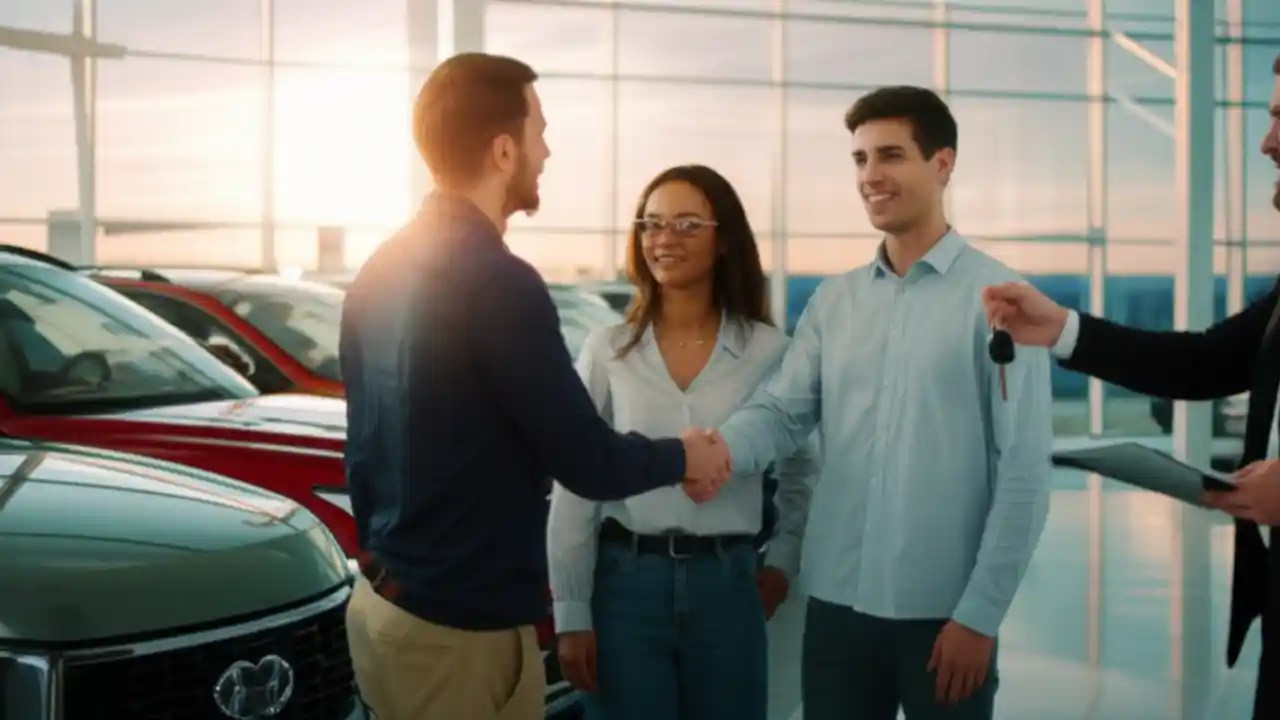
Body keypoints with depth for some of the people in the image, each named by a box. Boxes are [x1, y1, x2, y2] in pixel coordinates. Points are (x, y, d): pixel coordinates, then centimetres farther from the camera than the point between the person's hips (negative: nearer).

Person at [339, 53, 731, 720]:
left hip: (380, 603, 9)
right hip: (461, 626, -8)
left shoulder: (379, 272, 6)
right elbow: (589, 464, -17)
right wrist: (683, 456, 2)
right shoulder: (497, 282, -21)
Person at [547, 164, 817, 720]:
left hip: (726, 585, 1)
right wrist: (571, 613, -4)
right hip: (625, 583, 0)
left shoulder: (769, 349, 1)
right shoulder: (607, 350, 0)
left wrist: (783, 561, 8)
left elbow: (803, 470, 15)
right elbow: (574, 488, 0)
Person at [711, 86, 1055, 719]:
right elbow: (782, 410, -1)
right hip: (837, 603, 4)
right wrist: (719, 448, -23)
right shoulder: (833, 300, 9)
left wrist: (980, 613, -10)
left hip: (942, 611, -4)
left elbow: (1025, 472, -8)